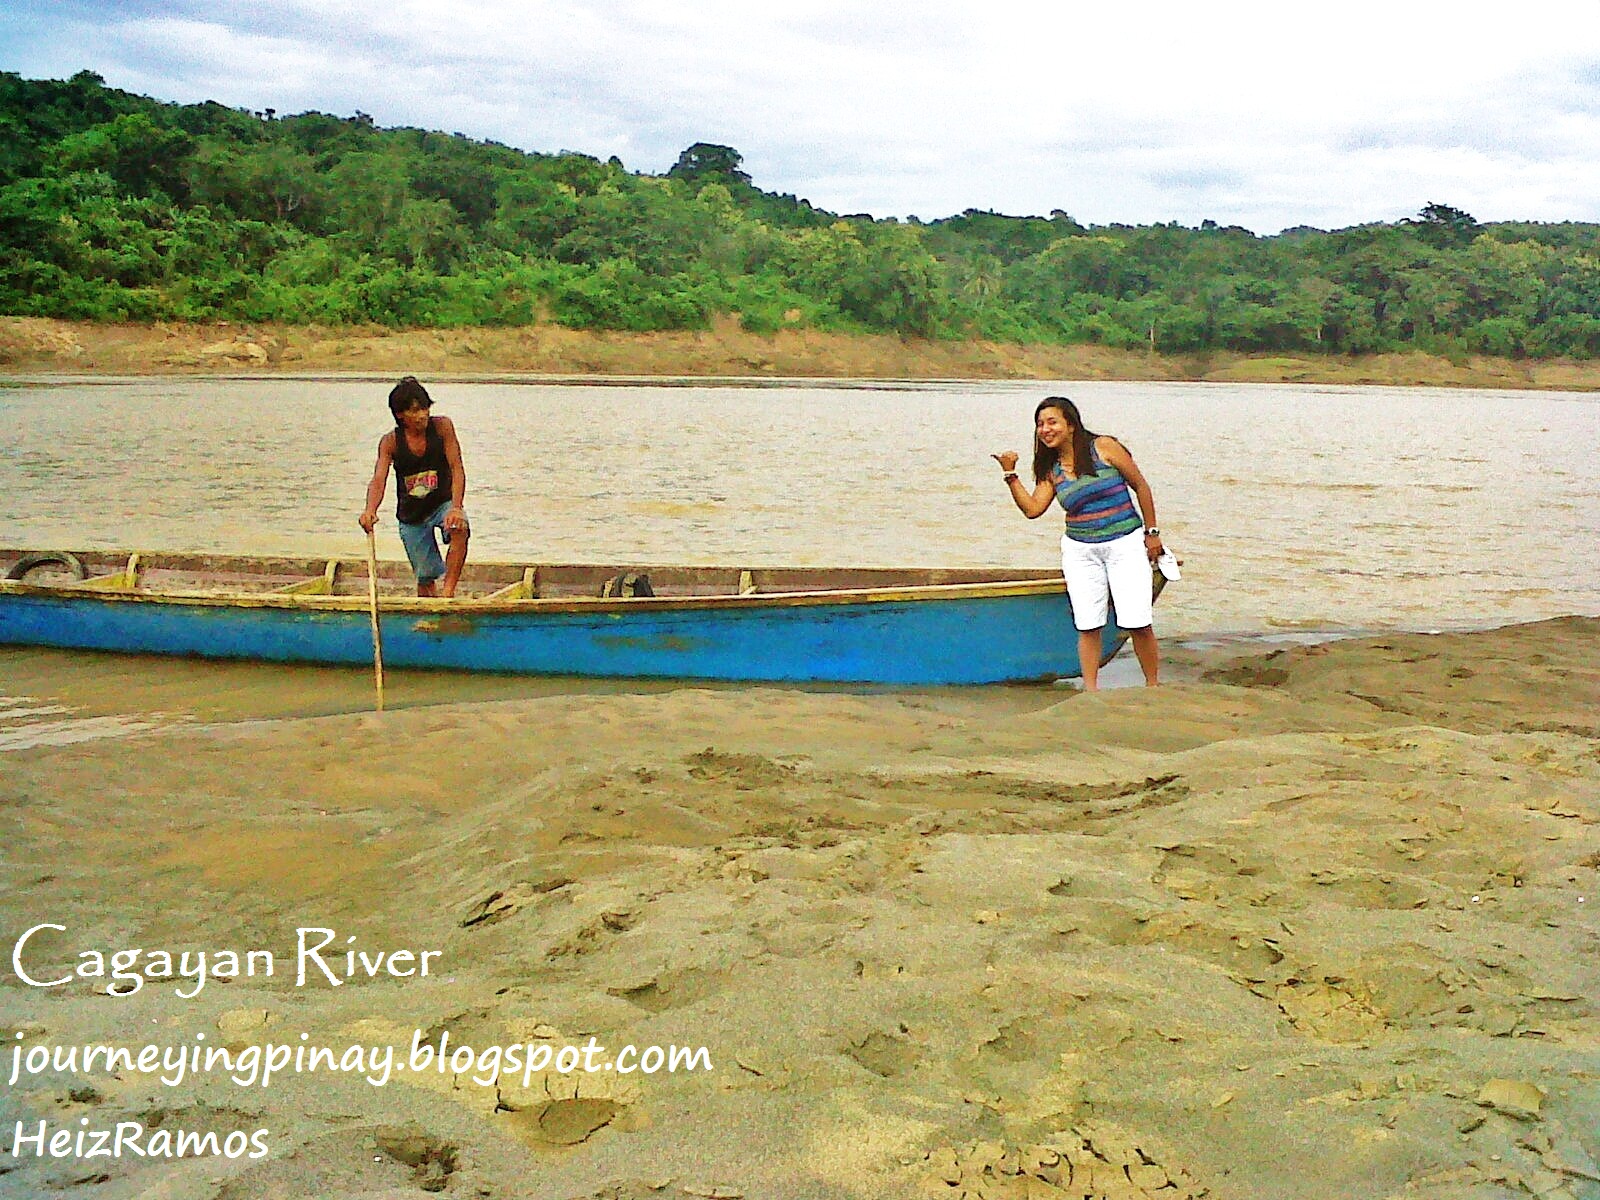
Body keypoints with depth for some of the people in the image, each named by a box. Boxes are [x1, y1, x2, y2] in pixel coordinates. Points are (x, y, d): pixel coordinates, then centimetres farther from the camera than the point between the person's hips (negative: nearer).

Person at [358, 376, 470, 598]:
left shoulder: (442, 427, -13)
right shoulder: (390, 442, -11)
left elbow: (457, 469, -19)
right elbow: (379, 480, -22)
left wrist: (456, 507, -34)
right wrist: (370, 510, -43)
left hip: (443, 503, -1)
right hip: (411, 515, 1)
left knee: (460, 529, -36)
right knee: (425, 578, 2)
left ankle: (449, 589, -27)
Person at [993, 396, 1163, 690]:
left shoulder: (1104, 447, -6)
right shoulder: (1051, 470, 7)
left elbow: (1141, 486, 0)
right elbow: (1032, 509, -2)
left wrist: (1152, 532, 1)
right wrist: (1010, 474, -7)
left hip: (1125, 543, -4)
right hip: (1080, 550, 4)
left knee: (1137, 622, -8)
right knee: (1088, 625, 0)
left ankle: (1152, 686, 7)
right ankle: (1091, 693, 9)